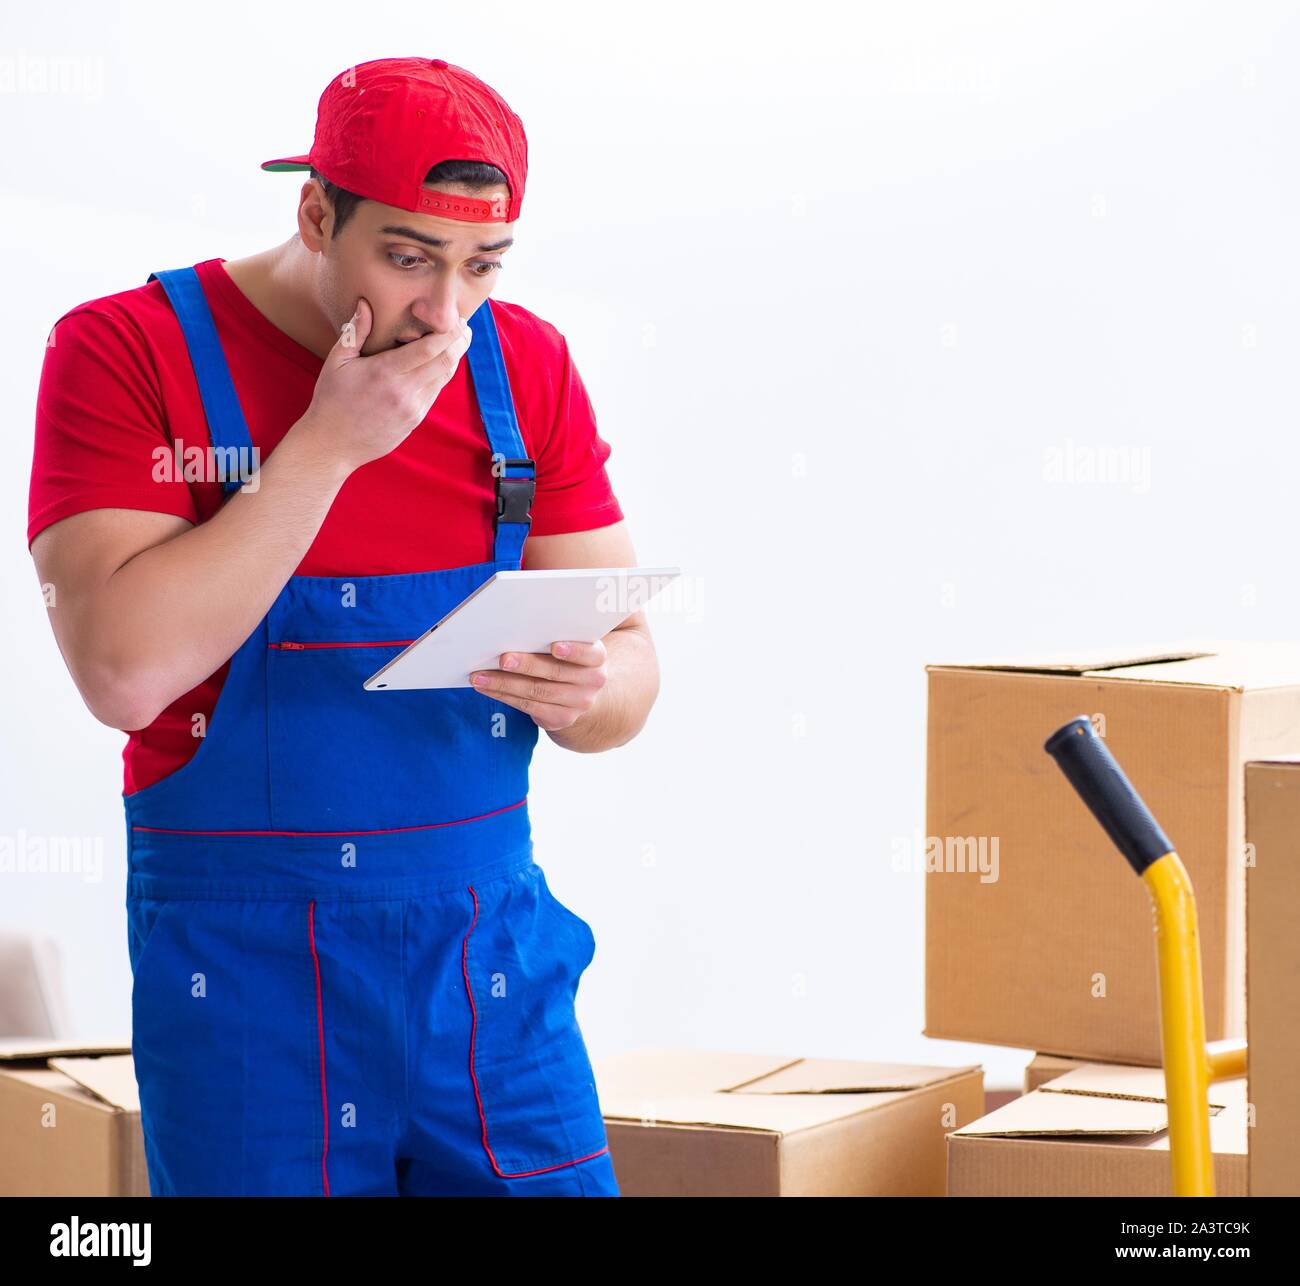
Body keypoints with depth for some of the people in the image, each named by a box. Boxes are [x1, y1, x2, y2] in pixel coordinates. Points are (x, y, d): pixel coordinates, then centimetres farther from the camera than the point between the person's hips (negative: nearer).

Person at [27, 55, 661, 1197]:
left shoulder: (526, 366, 4)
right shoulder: (126, 349, -7)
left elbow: (628, 672, 6)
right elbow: (124, 670, -20)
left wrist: (584, 690, -18)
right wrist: (329, 445, -19)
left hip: (492, 952, 3)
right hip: (242, 964, -3)